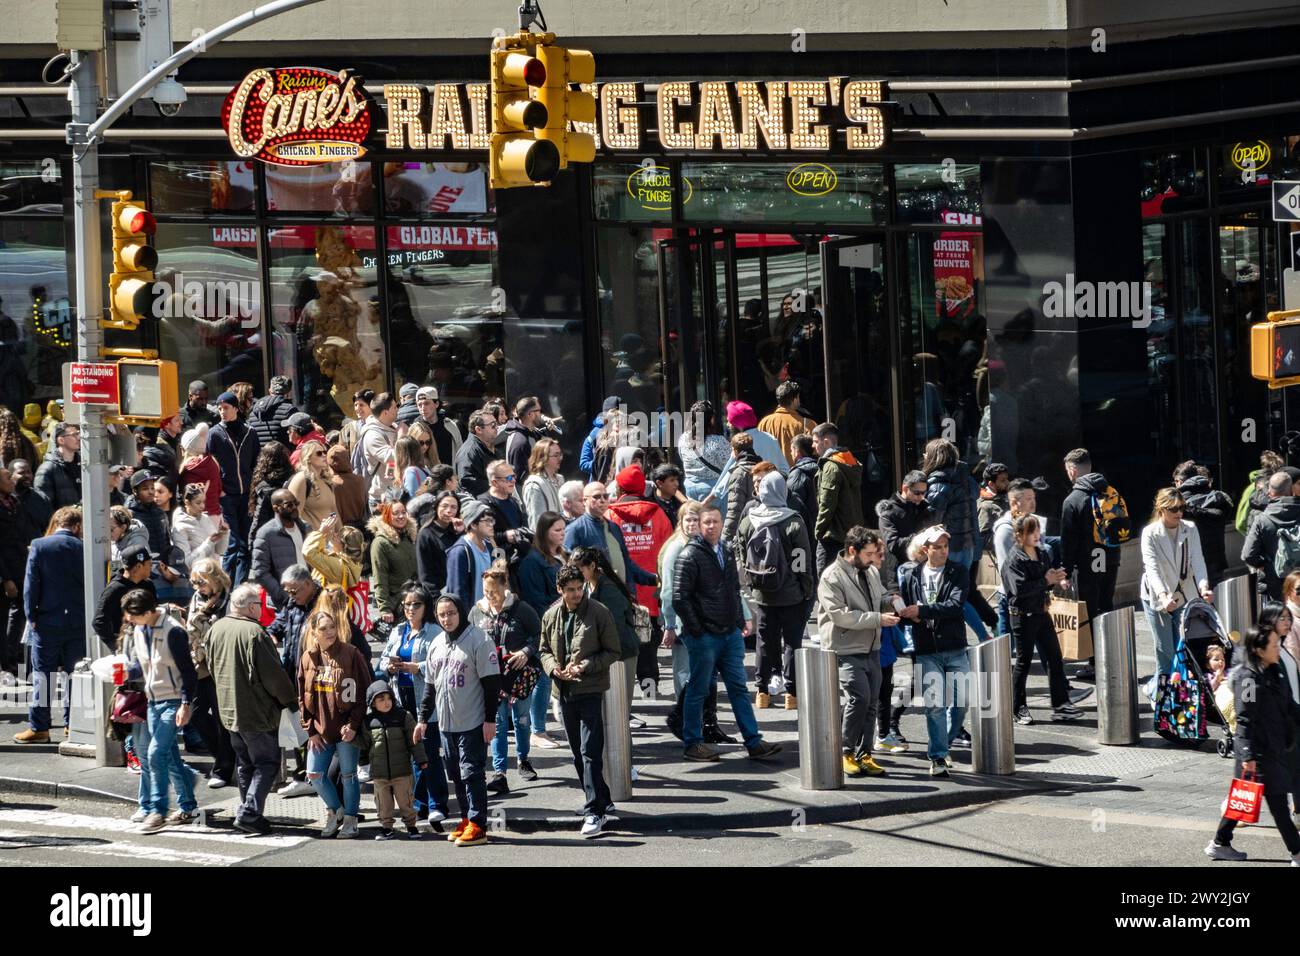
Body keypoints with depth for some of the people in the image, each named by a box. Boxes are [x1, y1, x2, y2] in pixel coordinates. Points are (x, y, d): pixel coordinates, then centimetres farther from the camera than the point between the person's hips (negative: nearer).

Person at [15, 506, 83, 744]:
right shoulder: (82, 548, -3)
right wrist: (87, 616, 11)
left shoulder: (39, 546, -6)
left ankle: (39, 727, 2)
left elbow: (31, 583, -7)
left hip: (48, 620, -2)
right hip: (78, 622, 2)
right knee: (75, 674, 11)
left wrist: (31, 616, -2)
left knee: (42, 674, 2)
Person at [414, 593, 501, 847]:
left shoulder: (478, 641, -8)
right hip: (445, 722, 7)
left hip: (472, 722, -7)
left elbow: (491, 682, -11)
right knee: (456, 774, 9)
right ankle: (466, 820, 17)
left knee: (471, 773, -8)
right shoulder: (437, 644, 14)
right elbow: (430, 684, 21)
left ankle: (477, 826, -7)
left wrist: (490, 719, -14)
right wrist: (423, 719, 18)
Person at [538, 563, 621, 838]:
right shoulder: (551, 616, 7)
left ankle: (595, 810, -14)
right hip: (564, 691, 6)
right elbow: (544, 649, 19)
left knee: (590, 752, -13)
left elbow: (613, 651, -5)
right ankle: (601, 801, 29)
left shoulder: (599, 612, -7)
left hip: (590, 690, -6)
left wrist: (585, 667, -17)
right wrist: (553, 668, -3)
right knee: (578, 753, 15)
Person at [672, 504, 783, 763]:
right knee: (698, 690, 2)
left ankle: (754, 742, 8)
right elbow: (679, 598, -16)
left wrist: (740, 622, 14)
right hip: (704, 635, -7)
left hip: (730, 634, 7)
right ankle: (693, 743, 11)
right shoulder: (690, 555, -11)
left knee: (738, 688, 7)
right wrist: (696, 630, -14)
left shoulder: (727, 553, 13)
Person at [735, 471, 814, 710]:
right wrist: (808, 591, 0)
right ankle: (791, 692, 3)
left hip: (761, 594, 3)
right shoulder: (794, 523, -14)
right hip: (791, 595, -3)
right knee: (792, 640, 4)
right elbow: (803, 562, -11)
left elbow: (740, 557, 5)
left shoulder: (747, 523, -2)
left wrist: (748, 586, 14)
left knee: (765, 641, 14)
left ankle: (761, 690, 15)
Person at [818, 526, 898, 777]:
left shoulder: (871, 571, 11)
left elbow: (881, 597, 28)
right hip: (846, 651, -8)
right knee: (859, 697, -19)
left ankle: (864, 755, 16)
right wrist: (878, 619, -20)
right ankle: (846, 752, -5)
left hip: (871, 649, 8)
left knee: (871, 702, 7)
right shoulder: (832, 577, -13)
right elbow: (841, 615, -20)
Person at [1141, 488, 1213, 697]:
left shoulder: (1190, 529, -3)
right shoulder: (1150, 534, -15)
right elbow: (1152, 568, -25)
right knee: (1166, 651, -6)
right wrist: (1163, 596, -40)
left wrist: (1203, 586, -31)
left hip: (1184, 596, 4)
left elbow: (1197, 560, -12)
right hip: (1157, 598, -4)